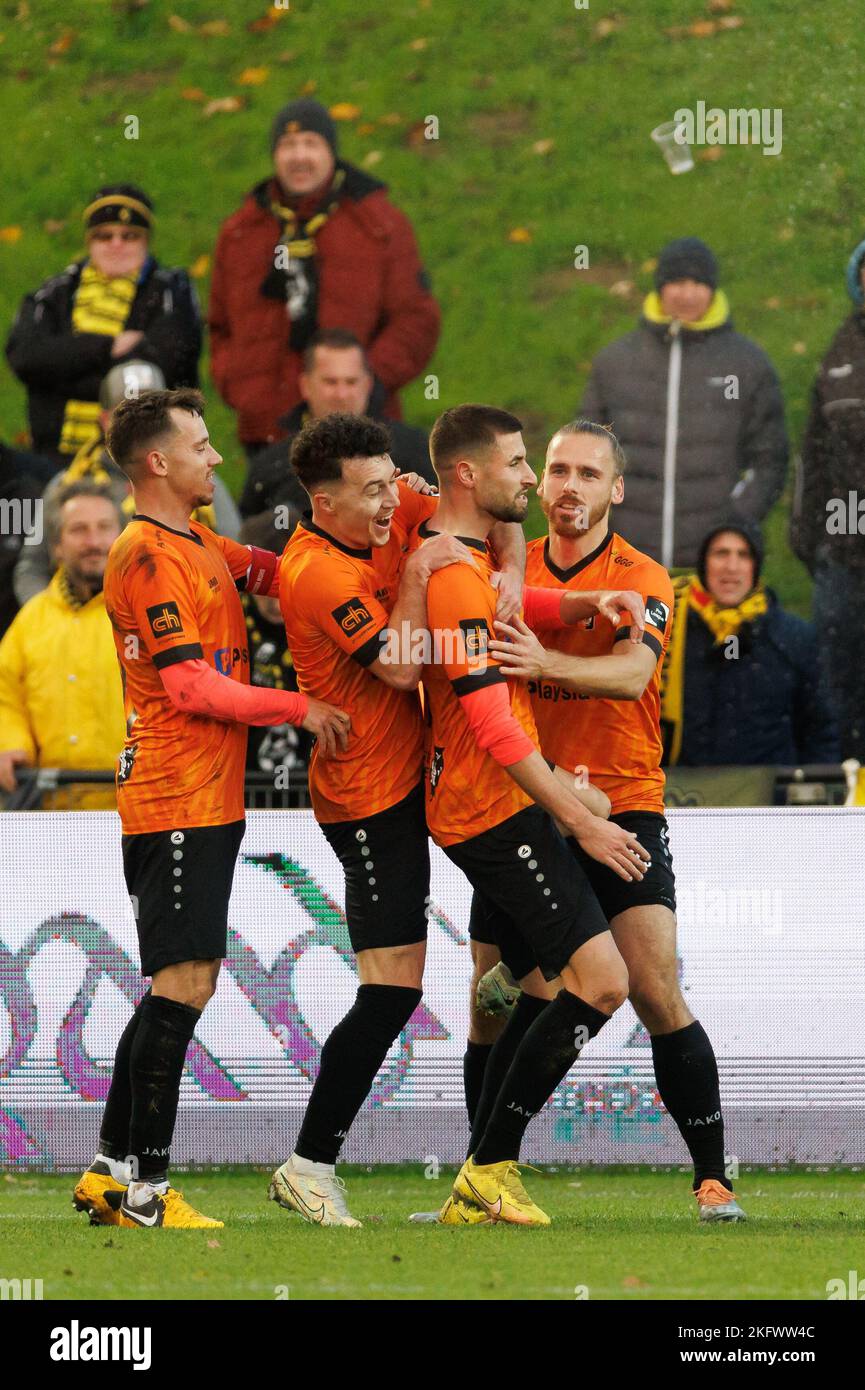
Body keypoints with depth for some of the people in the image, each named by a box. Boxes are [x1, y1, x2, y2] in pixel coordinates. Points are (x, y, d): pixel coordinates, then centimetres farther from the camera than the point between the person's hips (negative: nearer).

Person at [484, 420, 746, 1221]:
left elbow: (631, 673, -23)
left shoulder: (641, 580, -4)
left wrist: (548, 663, -42)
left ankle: (712, 1178, -3)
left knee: (657, 994, -11)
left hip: (622, 806, -3)